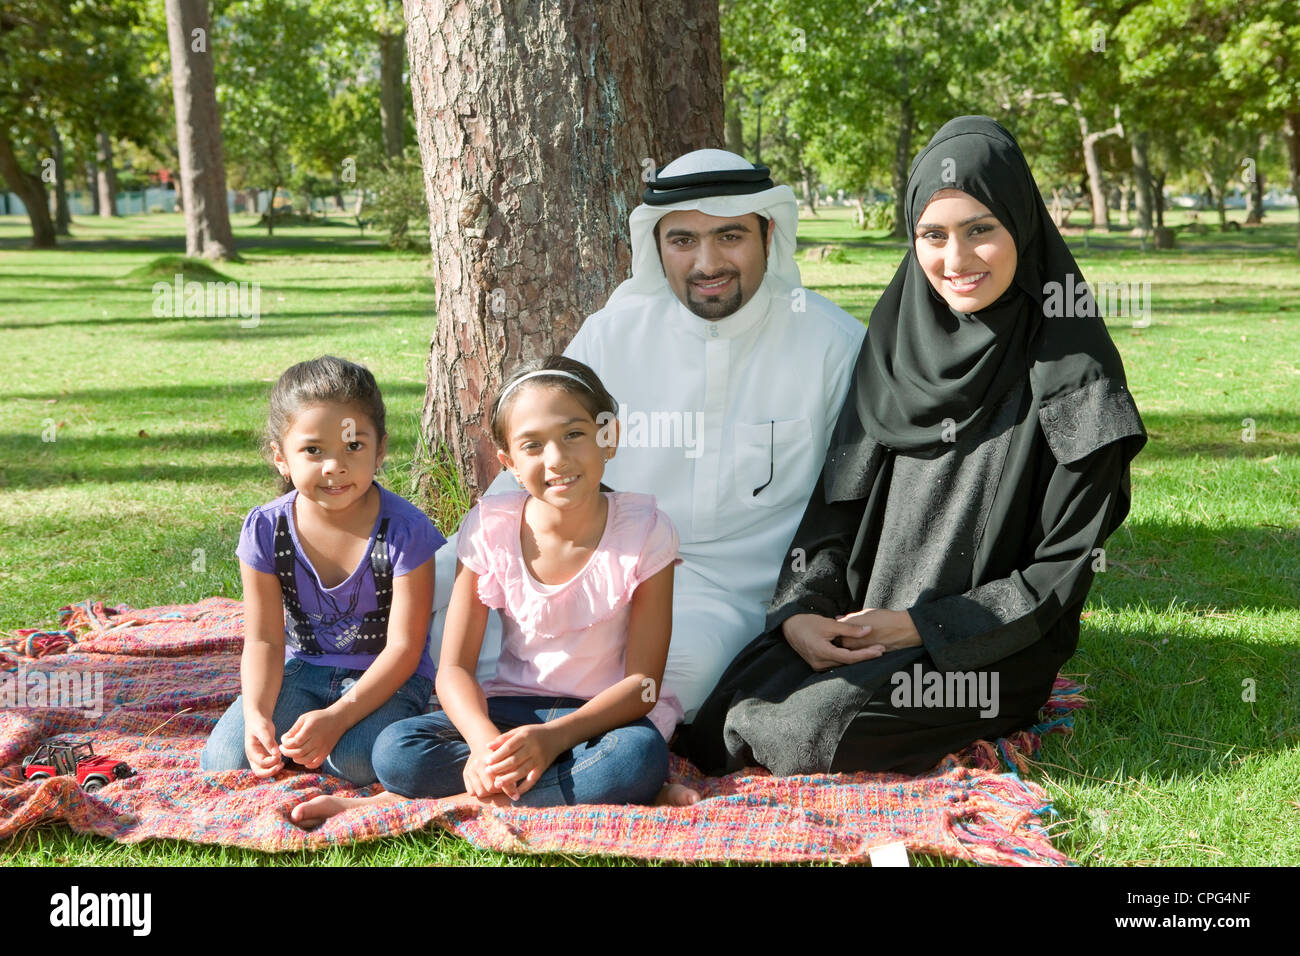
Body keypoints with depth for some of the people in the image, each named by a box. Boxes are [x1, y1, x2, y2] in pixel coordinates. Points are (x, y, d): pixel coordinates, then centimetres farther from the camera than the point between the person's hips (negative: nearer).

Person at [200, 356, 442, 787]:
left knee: (358, 758, -32)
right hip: (303, 669, 3)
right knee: (224, 760, -17)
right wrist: (256, 714, -26)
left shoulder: (405, 530, -20)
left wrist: (337, 716, -30)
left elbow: (404, 647, -19)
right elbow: (264, 640, -7)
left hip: (385, 677, -3)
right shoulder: (266, 529, -10)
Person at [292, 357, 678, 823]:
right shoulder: (490, 527, -8)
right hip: (512, 706, 1)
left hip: (608, 711, -1)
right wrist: (486, 740, -29)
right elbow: (454, 668, -8)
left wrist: (554, 736, -28)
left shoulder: (645, 530, -14)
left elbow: (641, 682, -13)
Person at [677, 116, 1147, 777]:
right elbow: (837, 497, 7)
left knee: (814, 730, -27)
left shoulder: (1070, 367, -9)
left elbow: (1064, 568, -9)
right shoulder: (893, 341, 6)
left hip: (987, 652, -4)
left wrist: (923, 625, -15)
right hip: (856, 626, 4)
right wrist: (801, 609, -9)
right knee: (724, 718, -20)